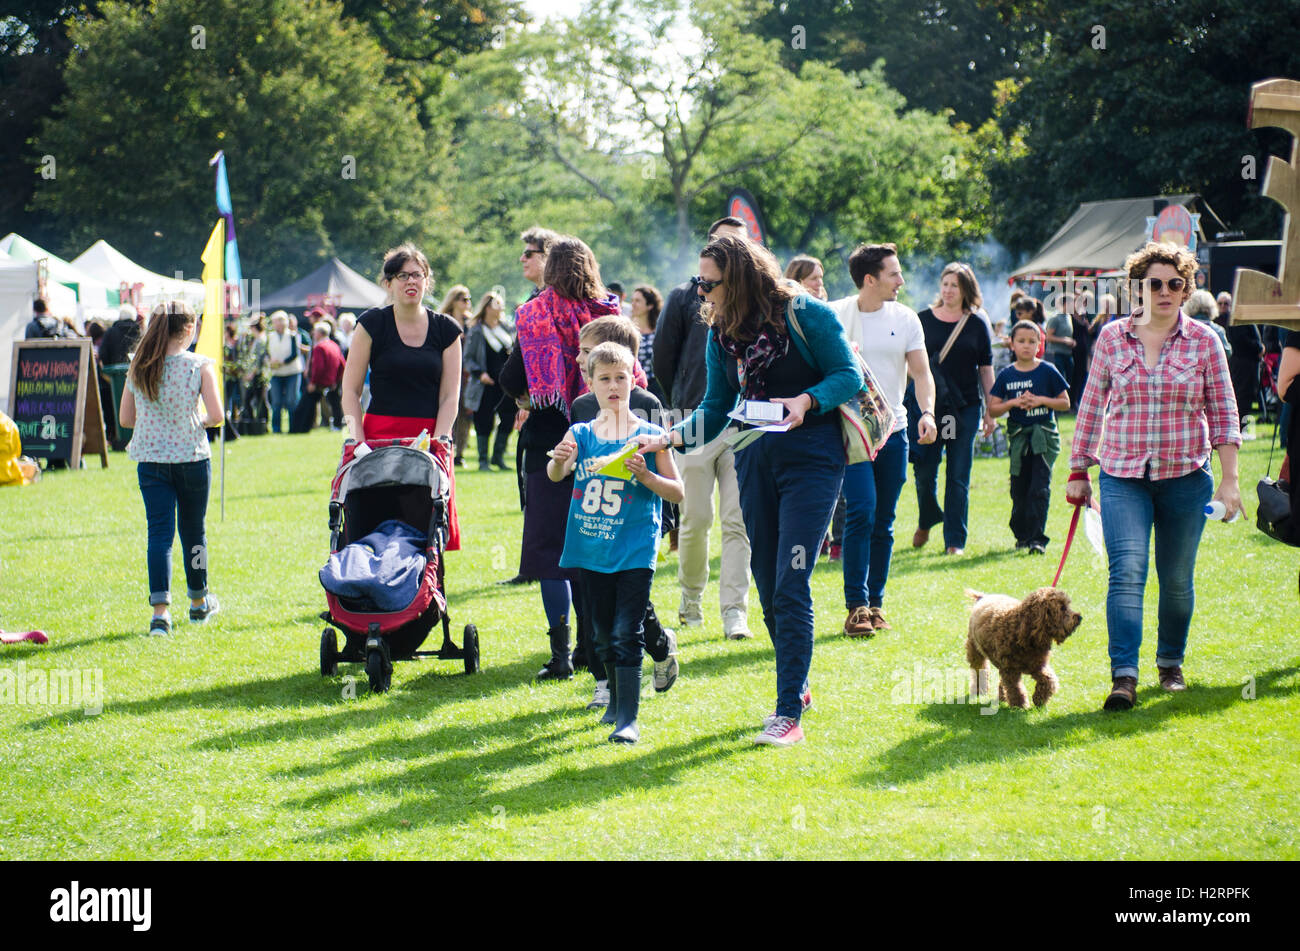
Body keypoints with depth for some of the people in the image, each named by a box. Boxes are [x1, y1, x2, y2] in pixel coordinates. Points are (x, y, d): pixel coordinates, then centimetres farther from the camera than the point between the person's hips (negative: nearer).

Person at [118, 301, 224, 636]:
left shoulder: (138, 368, 1)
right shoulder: (199, 366, -9)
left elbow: (125, 418, 5)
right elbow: (216, 416, -13)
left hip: (150, 459, 2)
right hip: (191, 458, -2)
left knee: (159, 533, -1)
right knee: (193, 530, 15)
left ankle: (160, 611, -15)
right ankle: (199, 602, 32)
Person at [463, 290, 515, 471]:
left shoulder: (507, 328, 12)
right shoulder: (476, 331, -3)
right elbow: (468, 358, -4)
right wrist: (479, 373, -18)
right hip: (486, 385, -5)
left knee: (508, 419, 2)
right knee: (484, 422, -2)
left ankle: (498, 457, 16)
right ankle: (483, 460, 8)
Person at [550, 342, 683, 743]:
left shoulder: (649, 435, -2)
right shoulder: (580, 434, 5)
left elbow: (678, 492, -2)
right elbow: (554, 475, -10)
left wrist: (645, 475, -20)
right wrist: (559, 461, -33)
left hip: (635, 552, -4)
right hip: (592, 550, 4)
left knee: (627, 633, -11)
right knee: (603, 634, 15)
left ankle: (629, 717, -11)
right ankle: (616, 701, 34)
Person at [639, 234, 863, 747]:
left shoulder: (803, 314, -10)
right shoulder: (721, 333, 7)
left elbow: (849, 374, -8)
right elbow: (716, 409, 13)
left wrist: (807, 401, -25)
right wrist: (668, 437, -2)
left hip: (811, 458, -6)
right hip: (754, 458, 6)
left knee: (790, 586, -13)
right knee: (768, 587, 9)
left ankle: (789, 713, -11)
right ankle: (796, 686, 30)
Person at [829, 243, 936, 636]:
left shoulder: (905, 319, 6)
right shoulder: (834, 315, -2)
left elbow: (921, 372, 3)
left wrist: (927, 412, -13)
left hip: (893, 430, 4)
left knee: (883, 522, 7)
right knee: (861, 512, -15)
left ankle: (876, 603, 17)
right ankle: (856, 606, -11)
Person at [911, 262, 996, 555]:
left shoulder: (976, 325, 4)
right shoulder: (923, 320, 4)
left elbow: (986, 370, 8)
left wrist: (990, 412, 5)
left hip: (965, 409, 0)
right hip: (929, 406, 0)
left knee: (958, 477, 1)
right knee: (924, 472, 1)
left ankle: (955, 540, 7)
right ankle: (926, 522, 29)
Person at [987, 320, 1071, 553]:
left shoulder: (1048, 371, -1)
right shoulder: (1006, 376, 4)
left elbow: (1065, 403, 2)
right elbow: (992, 409, 3)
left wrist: (1041, 400, -13)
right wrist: (1013, 403, -13)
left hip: (1044, 434, -3)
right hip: (1019, 436, 3)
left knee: (1040, 488, -10)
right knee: (1019, 489, 8)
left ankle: (1037, 538, -12)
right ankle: (1022, 534, 23)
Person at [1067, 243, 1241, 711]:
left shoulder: (1203, 341, 1)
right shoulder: (1112, 338, 3)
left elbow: (1222, 413, 4)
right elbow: (1091, 408, 10)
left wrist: (1229, 479, -1)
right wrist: (1078, 471, 10)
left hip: (1185, 478, 1)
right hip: (1123, 477, 0)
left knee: (1177, 579, 8)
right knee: (1127, 571, -15)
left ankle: (1171, 662, 29)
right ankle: (1124, 677, -18)